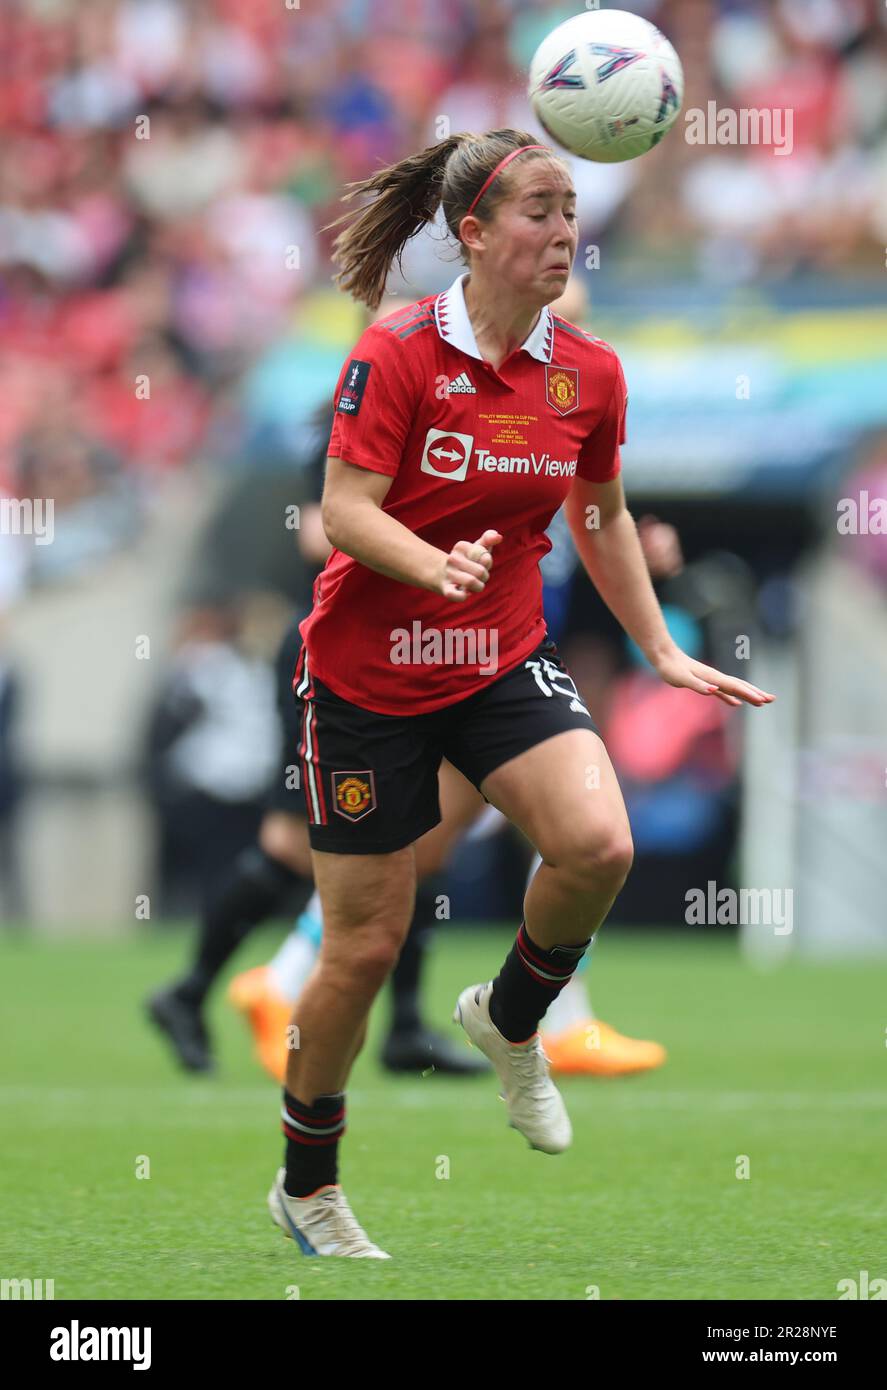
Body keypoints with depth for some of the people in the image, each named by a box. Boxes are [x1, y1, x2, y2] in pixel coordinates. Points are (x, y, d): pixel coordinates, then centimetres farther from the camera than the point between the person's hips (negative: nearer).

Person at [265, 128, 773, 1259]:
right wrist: (437, 564, -38)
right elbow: (345, 512, -20)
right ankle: (305, 1185, 23)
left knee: (598, 844, -23)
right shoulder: (398, 355, -16)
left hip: (504, 662, 4)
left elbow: (602, 517, 15)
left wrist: (661, 650, 12)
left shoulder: (589, 373, 0)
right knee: (365, 944, 1)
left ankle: (510, 1019, 9)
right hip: (368, 675, -4)